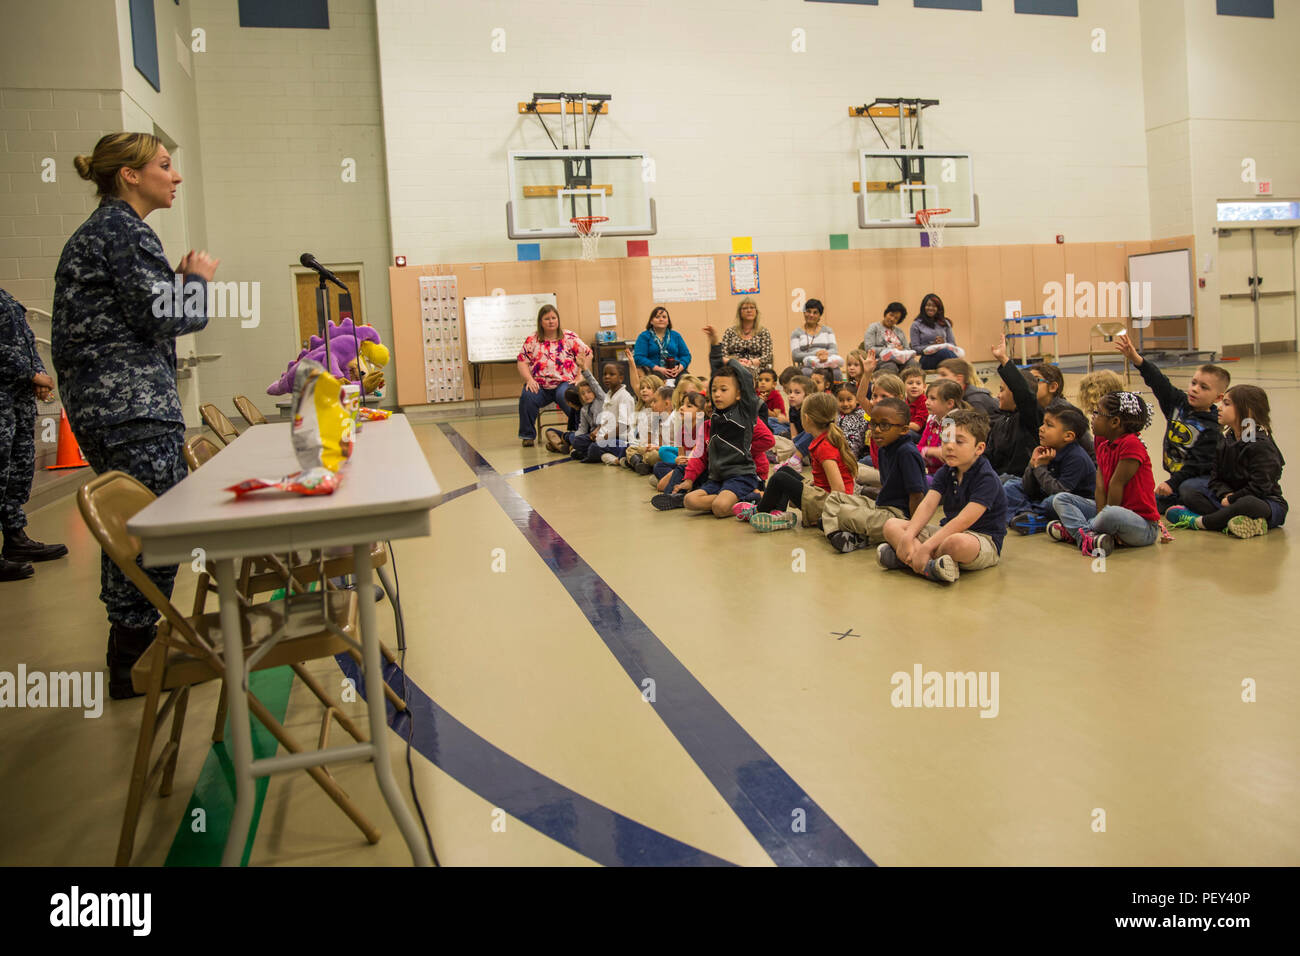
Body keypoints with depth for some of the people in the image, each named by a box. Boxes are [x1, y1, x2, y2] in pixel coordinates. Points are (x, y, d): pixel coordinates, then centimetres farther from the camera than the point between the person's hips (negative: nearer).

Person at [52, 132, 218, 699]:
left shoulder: (95, 231, 21)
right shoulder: (125, 230, -10)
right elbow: (160, 318, -17)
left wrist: (177, 283, 16)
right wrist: (197, 280, 0)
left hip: (99, 405, 11)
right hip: (133, 404, -11)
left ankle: (129, 652, 27)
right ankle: (136, 666, 3)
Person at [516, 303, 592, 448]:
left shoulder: (569, 338, 7)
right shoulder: (532, 340, 10)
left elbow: (586, 354, 4)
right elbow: (522, 361, 6)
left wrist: (580, 377, -7)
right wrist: (529, 379, -12)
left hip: (564, 383, -2)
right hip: (539, 386, 2)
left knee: (567, 395, -35)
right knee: (527, 396, -28)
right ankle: (528, 435, -12)